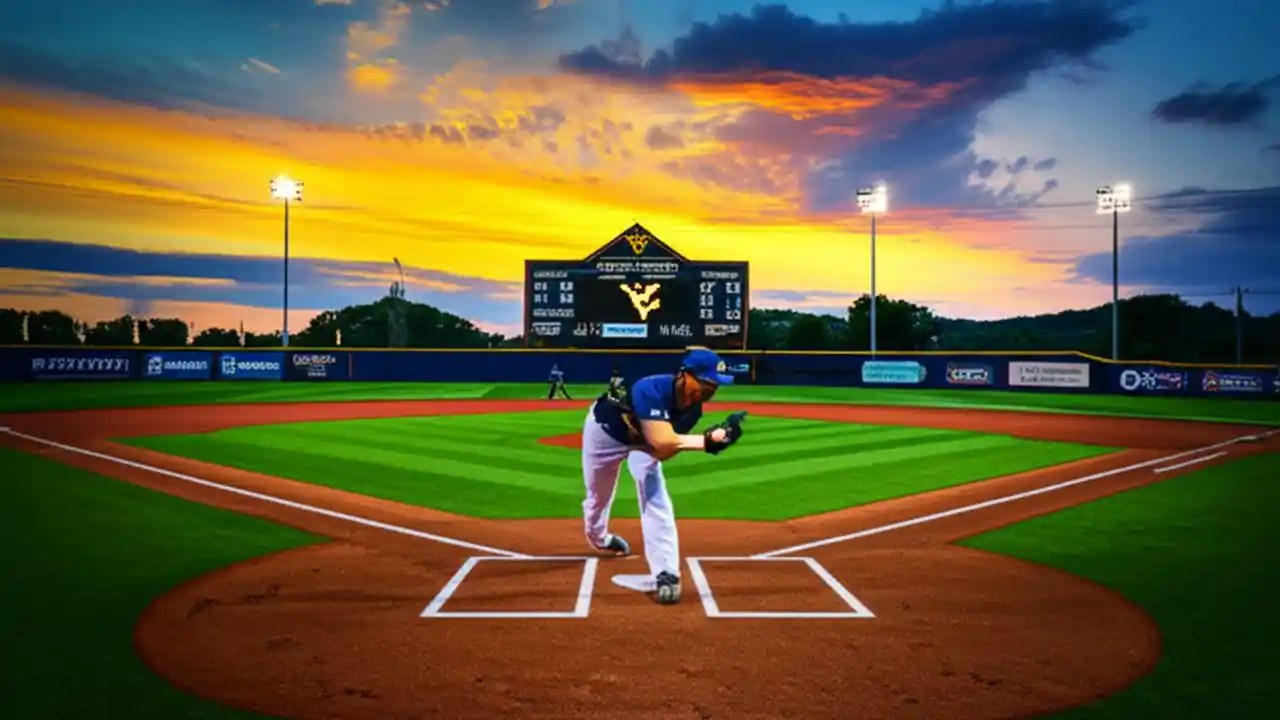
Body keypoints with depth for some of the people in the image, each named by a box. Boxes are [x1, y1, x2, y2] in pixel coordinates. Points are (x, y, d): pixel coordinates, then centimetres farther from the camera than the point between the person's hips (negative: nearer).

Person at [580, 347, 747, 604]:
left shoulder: (693, 406, -25)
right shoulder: (652, 390, -45)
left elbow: (663, 449, -26)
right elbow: (664, 445, -52)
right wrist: (708, 440, -55)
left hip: (641, 438, 4)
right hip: (605, 428, -4)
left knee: (655, 498, -13)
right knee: (598, 495, 18)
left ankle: (665, 573, -10)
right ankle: (598, 538, 50)